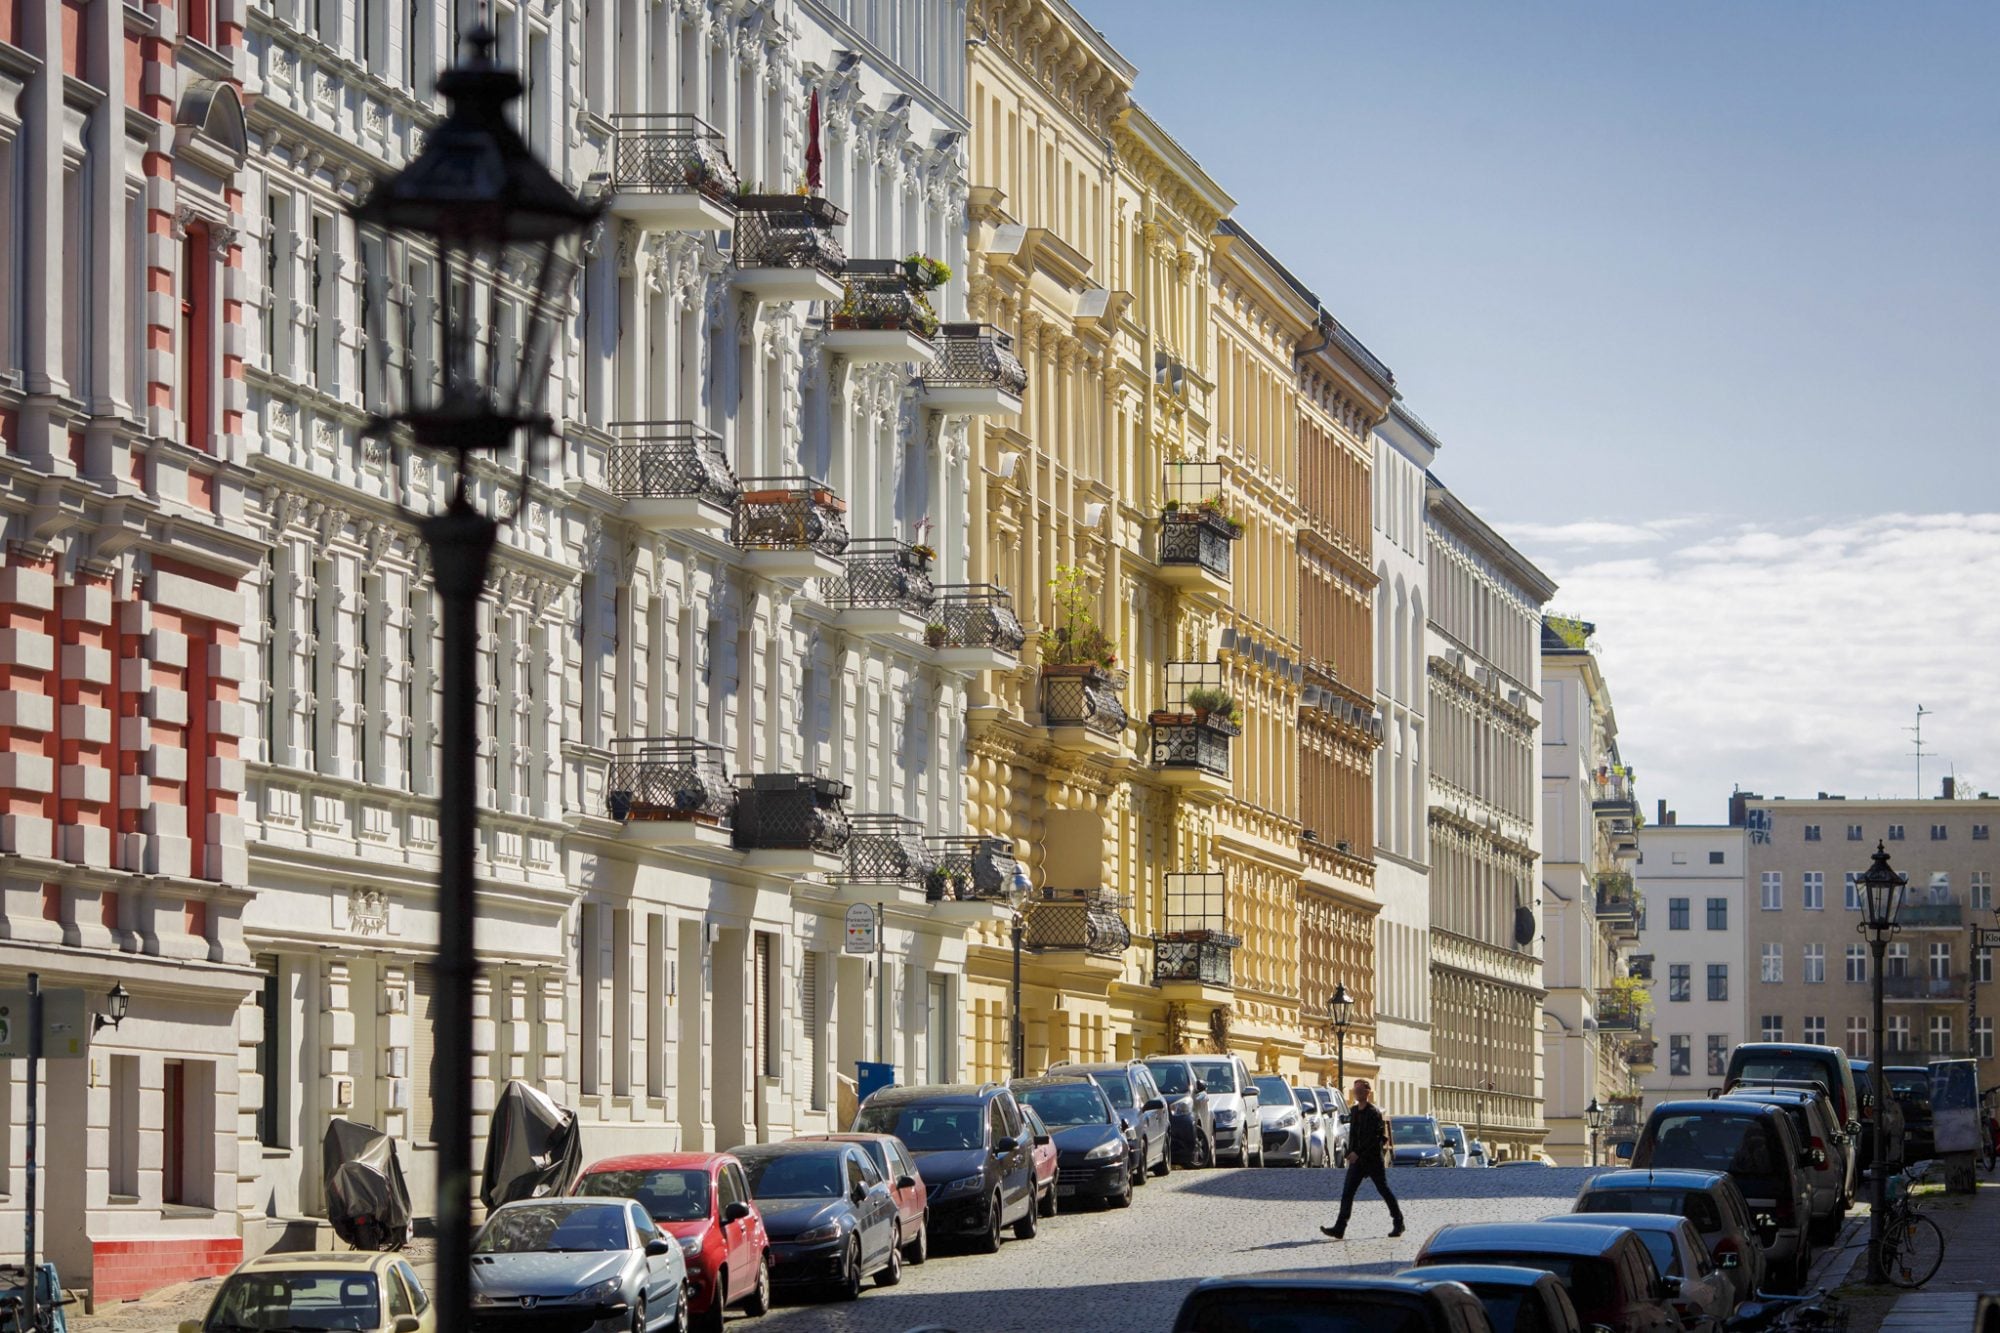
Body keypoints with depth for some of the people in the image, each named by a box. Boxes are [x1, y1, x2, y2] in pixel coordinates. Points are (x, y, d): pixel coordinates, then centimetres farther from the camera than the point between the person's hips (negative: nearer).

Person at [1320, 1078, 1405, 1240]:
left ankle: (1398, 1223, 19)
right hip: (1357, 1159, 7)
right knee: (1347, 1192, -4)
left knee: (1384, 1190, 4)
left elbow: (1374, 1137, -20)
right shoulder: (1354, 1111, 12)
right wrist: (1350, 1154, 14)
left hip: (1372, 1158, -7)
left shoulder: (1374, 1112, -12)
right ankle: (1339, 1228, -10)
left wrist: (1357, 1153, -25)